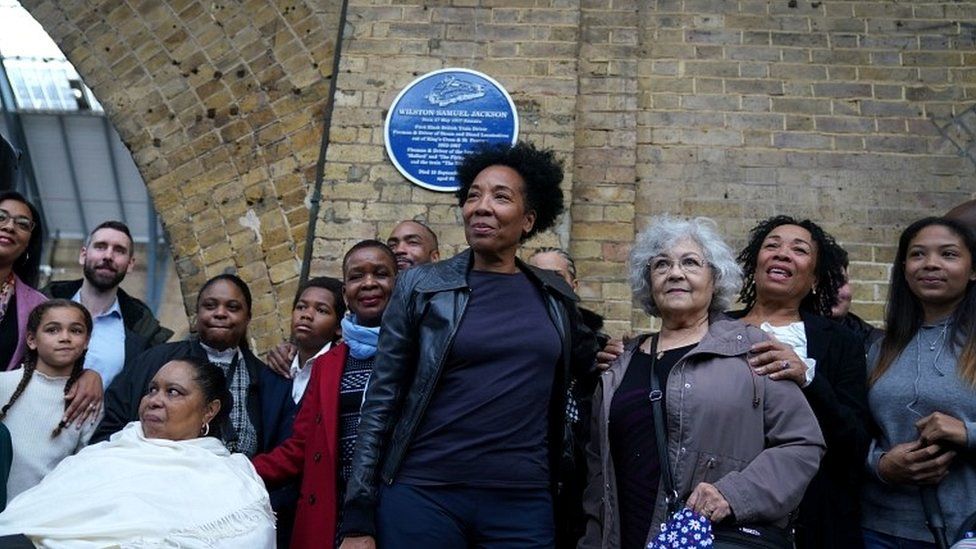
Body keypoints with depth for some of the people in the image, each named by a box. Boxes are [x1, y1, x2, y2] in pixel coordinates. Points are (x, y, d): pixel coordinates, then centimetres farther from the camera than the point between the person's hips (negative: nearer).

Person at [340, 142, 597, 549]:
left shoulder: (555, 295, 6)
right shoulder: (421, 286, -2)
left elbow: (580, 360, 27)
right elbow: (381, 403, -2)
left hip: (523, 504, 2)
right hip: (423, 496, -2)